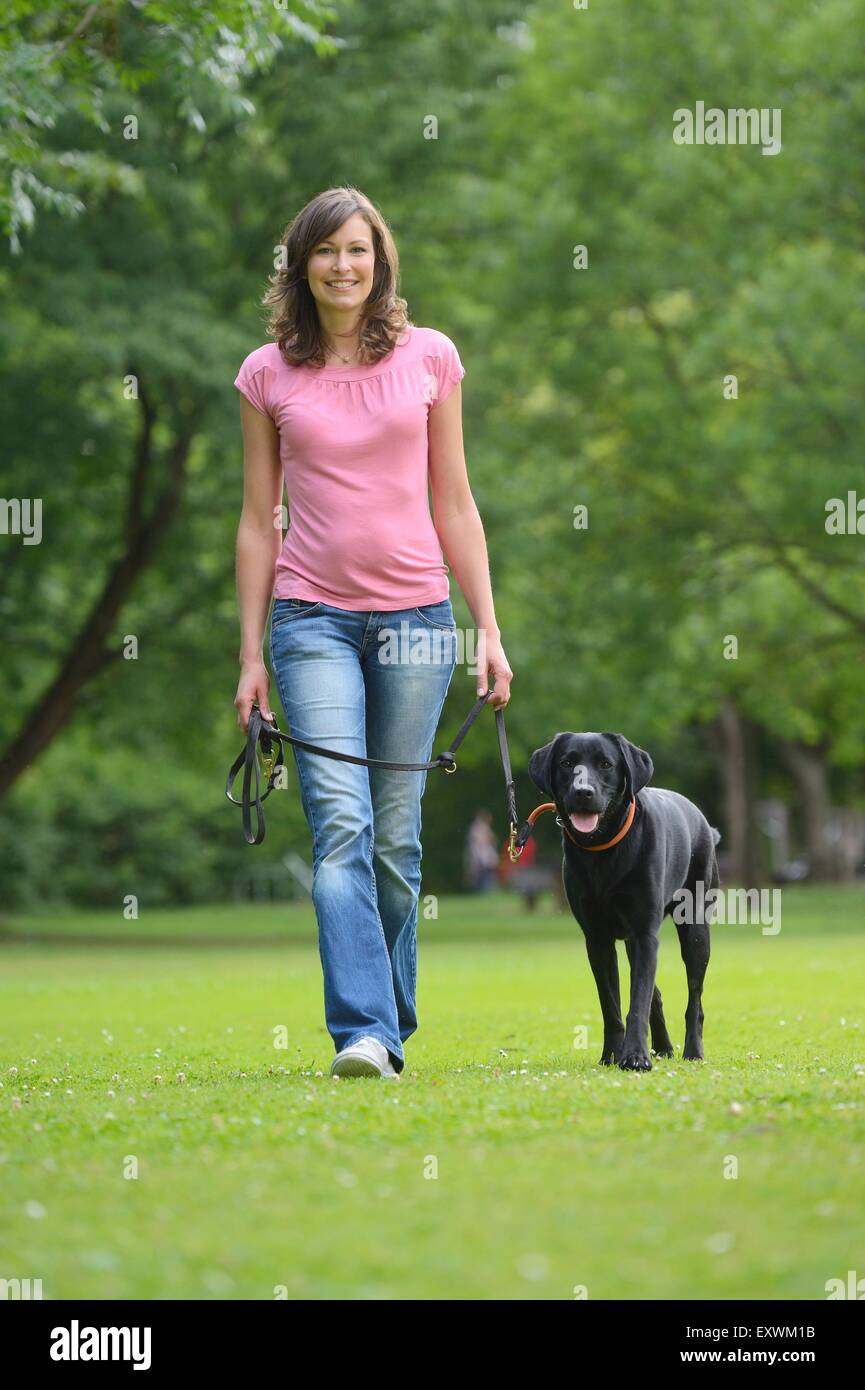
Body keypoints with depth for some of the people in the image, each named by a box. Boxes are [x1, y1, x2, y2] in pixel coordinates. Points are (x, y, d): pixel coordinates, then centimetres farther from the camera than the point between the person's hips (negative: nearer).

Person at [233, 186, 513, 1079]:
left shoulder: (429, 358, 5)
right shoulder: (268, 375, 4)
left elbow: (454, 505, 8)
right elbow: (258, 521, 7)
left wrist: (489, 629, 3)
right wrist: (250, 655, 3)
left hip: (414, 614, 1)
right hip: (313, 618, -1)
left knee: (396, 835, 3)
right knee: (340, 822, -14)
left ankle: (392, 1026, 16)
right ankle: (363, 1033, -20)